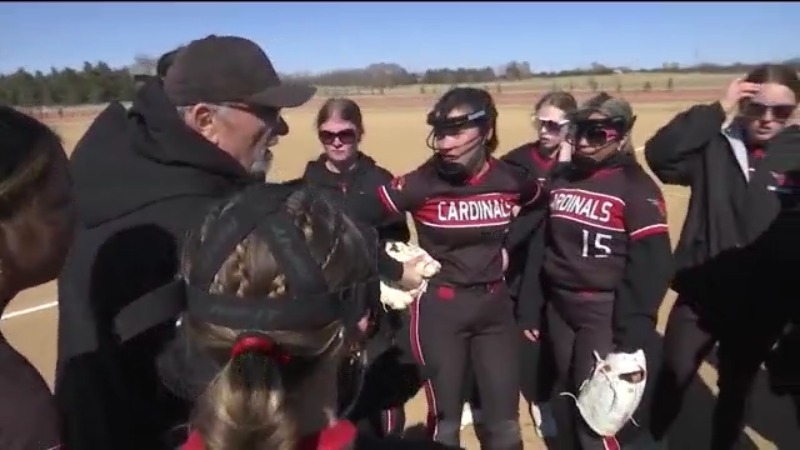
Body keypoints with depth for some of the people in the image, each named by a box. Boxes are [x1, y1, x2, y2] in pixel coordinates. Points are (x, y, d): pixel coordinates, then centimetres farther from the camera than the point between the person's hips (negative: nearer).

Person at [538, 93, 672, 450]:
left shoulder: (636, 188, -11)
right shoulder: (560, 179, 7)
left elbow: (652, 265, -16)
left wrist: (631, 334, -19)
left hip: (605, 314, -6)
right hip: (559, 309, 6)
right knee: (572, 400, 17)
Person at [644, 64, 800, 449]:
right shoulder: (714, 148, -7)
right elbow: (659, 154, -24)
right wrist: (717, 111, -25)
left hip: (761, 304, 2)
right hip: (699, 293, -1)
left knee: (736, 388, 20)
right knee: (673, 377, 12)